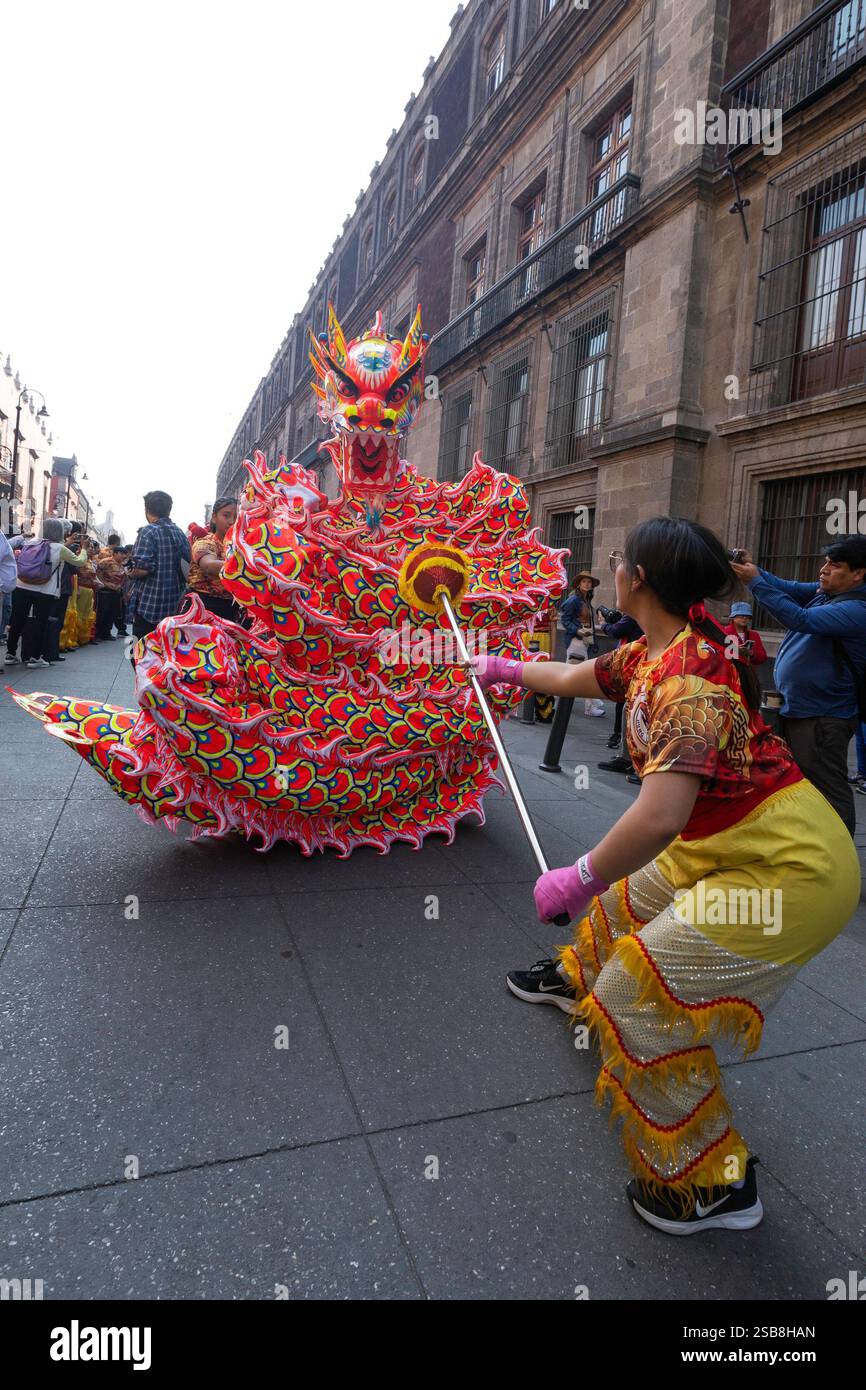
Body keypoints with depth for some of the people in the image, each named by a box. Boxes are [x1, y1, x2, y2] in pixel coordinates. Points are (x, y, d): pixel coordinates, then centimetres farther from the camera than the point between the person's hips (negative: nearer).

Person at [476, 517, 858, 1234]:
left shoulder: (688, 678, -30)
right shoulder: (648, 654, 1)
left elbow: (659, 818, -40)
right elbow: (575, 677, 19)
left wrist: (579, 878, -25)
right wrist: (508, 669, 34)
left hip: (789, 869, -10)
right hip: (723, 845, 10)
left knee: (642, 997, -5)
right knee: (629, 898, 28)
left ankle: (714, 1184, 16)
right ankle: (580, 976, 60)